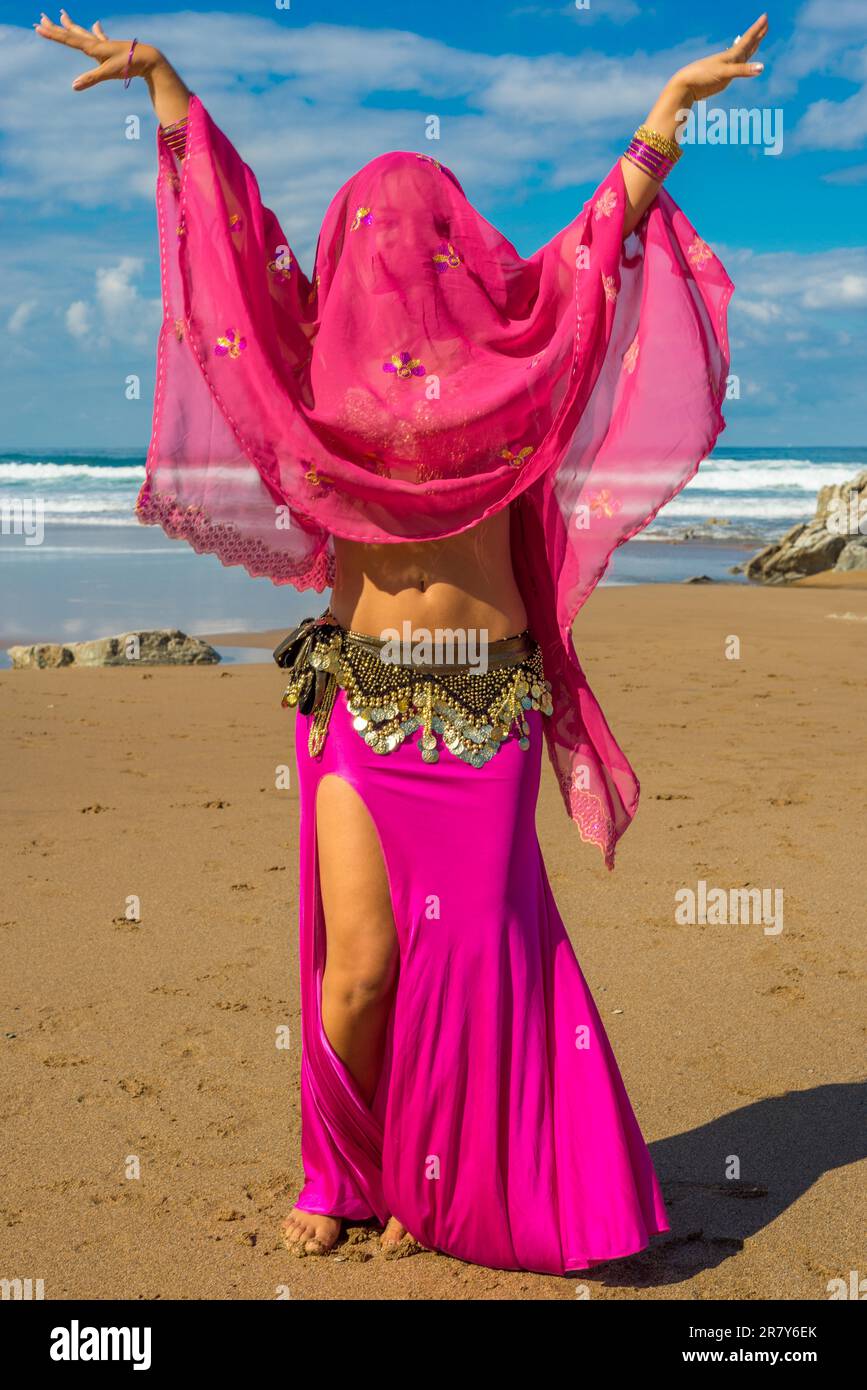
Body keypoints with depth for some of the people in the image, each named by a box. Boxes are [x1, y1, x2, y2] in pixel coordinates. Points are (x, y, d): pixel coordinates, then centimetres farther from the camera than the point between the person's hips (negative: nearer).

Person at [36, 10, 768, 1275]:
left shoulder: (512, 349, 7)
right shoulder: (322, 359, 7)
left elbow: (598, 245, 4)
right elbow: (233, 226, 10)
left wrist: (664, 120, -4)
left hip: (489, 703, 1)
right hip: (358, 694, 0)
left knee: (468, 952, 2)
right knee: (361, 963, -3)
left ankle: (433, 1183, 24)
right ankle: (339, 1170, 23)